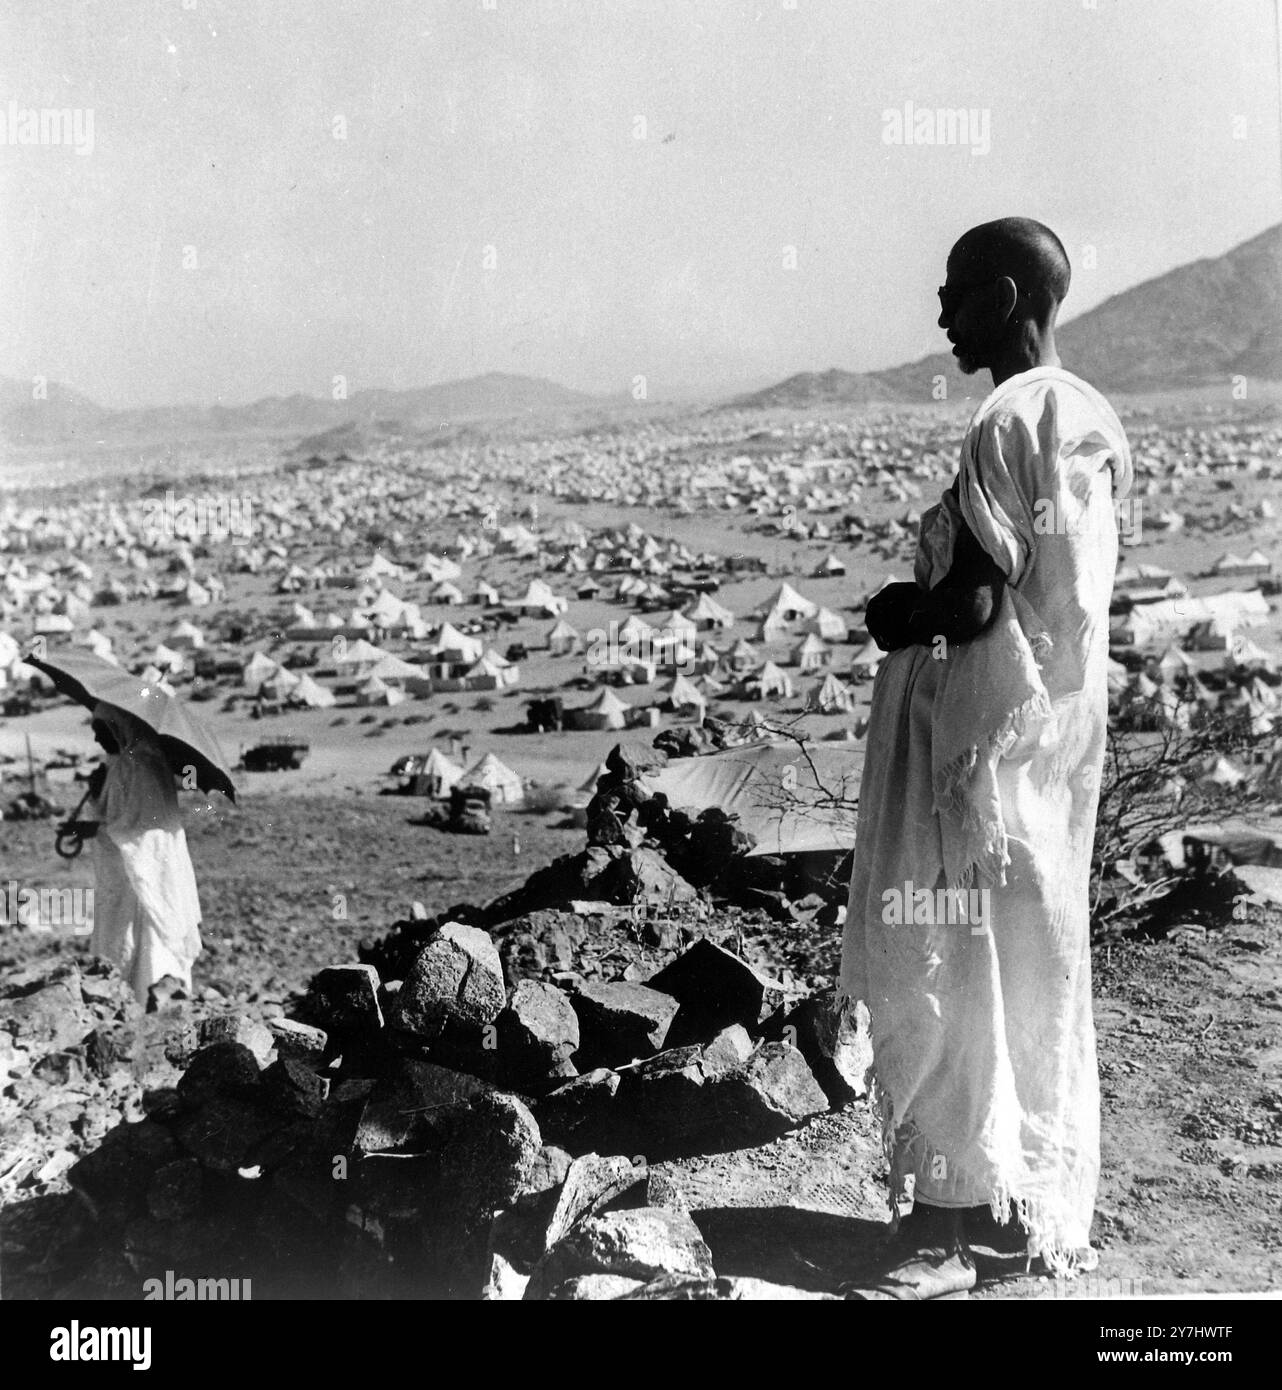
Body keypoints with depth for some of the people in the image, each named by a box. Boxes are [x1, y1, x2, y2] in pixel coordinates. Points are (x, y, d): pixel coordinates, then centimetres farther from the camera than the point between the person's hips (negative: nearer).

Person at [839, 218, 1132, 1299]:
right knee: (1039, 967, 16)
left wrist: (897, 616, -5)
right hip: (1061, 722, 10)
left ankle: (943, 1230, 4)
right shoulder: (1088, 415, 11)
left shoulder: (1011, 422, -18)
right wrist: (922, 604, 10)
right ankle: (1045, 1209, 28)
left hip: (985, 734, -10)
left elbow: (974, 602, -23)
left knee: (942, 969, -2)